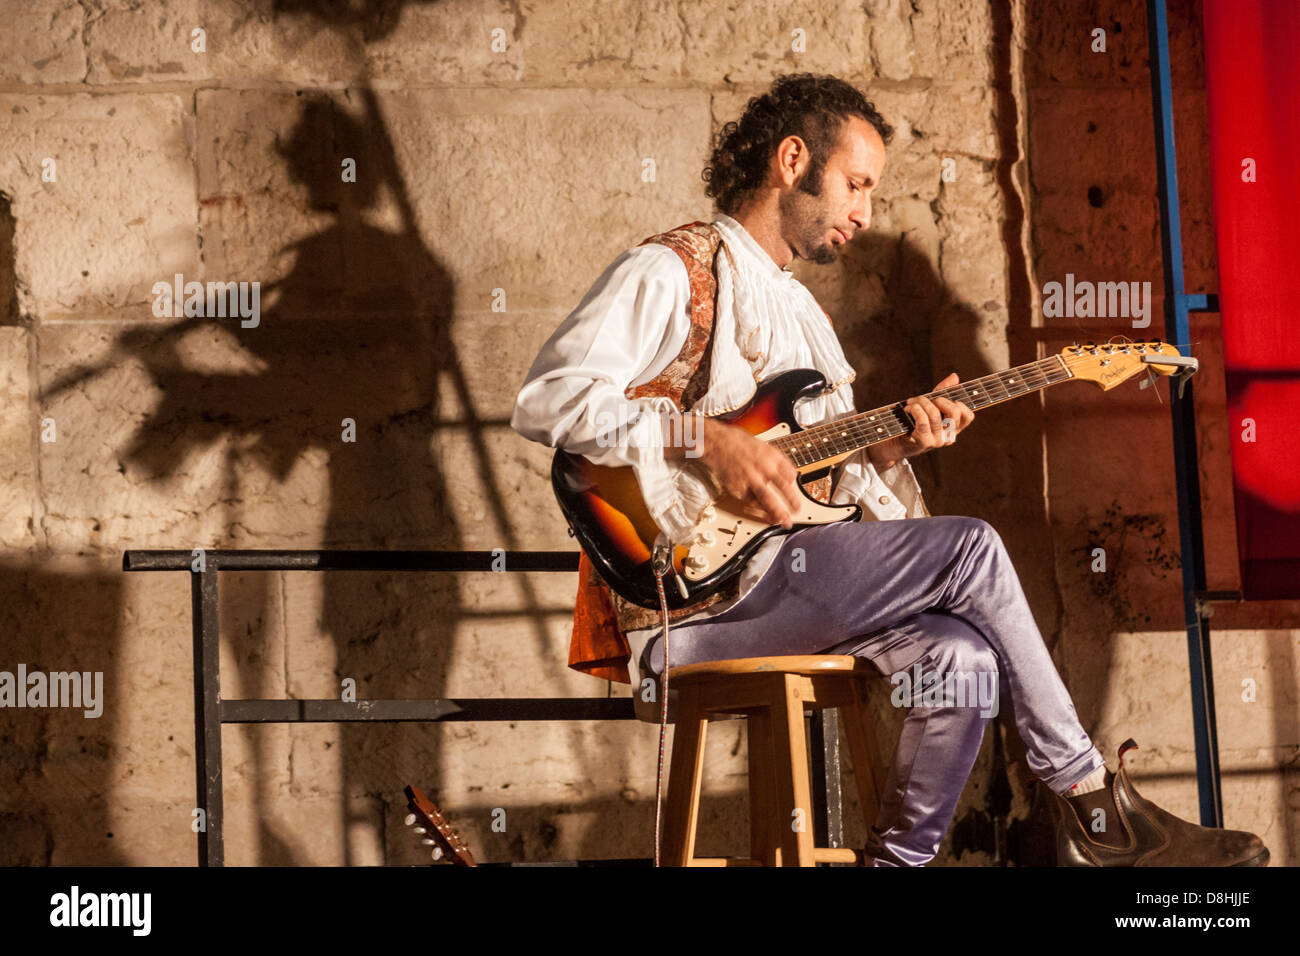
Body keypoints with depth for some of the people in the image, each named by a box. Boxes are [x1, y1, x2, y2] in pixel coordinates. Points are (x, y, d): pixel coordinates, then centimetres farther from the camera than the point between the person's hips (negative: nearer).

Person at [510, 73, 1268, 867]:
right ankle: (1093, 805, -7)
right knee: (971, 550, -17)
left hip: (785, 585, 8)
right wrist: (708, 440, -23)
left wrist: (885, 450, 1)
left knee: (962, 657, -18)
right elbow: (547, 399, -16)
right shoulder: (670, 274, -3)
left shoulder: (804, 314, 25)